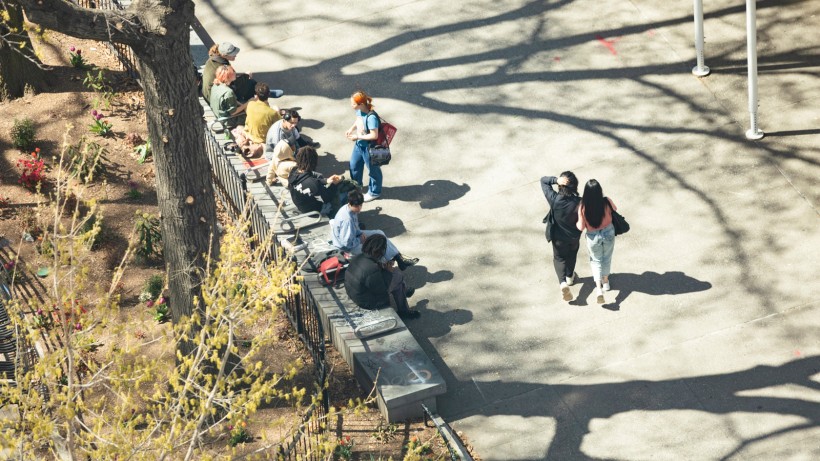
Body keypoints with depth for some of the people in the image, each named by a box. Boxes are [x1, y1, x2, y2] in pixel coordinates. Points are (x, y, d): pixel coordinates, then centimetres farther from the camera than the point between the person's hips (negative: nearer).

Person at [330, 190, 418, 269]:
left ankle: (398, 258, 4)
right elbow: (347, 243, -32)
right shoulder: (347, 219, -35)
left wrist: (360, 234, -6)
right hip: (348, 247, -9)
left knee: (379, 234, 4)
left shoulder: (349, 209, -8)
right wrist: (360, 240, -16)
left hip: (354, 236, 9)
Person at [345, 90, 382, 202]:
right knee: (354, 165, 27)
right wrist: (351, 129, -4)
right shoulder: (359, 111, -10)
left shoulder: (371, 117, -35)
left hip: (369, 148, -8)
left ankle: (374, 192, 37)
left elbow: (374, 135, -31)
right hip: (359, 144, 8)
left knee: (373, 170, 15)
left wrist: (357, 137, -26)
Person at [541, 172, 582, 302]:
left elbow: (543, 180, -23)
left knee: (559, 258, 24)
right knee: (572, 256, 31)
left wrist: (556, 180, -38)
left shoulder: (554, 199, -32)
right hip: (574, 236, 1)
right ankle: (570, 277, 53)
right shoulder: (579, 202, -32)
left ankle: (563, 282, 5)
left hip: (558, 236, -1)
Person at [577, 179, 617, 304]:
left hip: (593, 237, -1)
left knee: (596, 260, 24)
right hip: (609, 233, 1)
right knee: (607, 258, 29)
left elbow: (581, 227, -19)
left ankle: (598, 288, 13)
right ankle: (605, 281, 49)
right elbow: (615, 210, -1)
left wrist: (577, 223, 2)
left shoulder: (583, 207, -29)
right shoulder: (606, 202, -25)